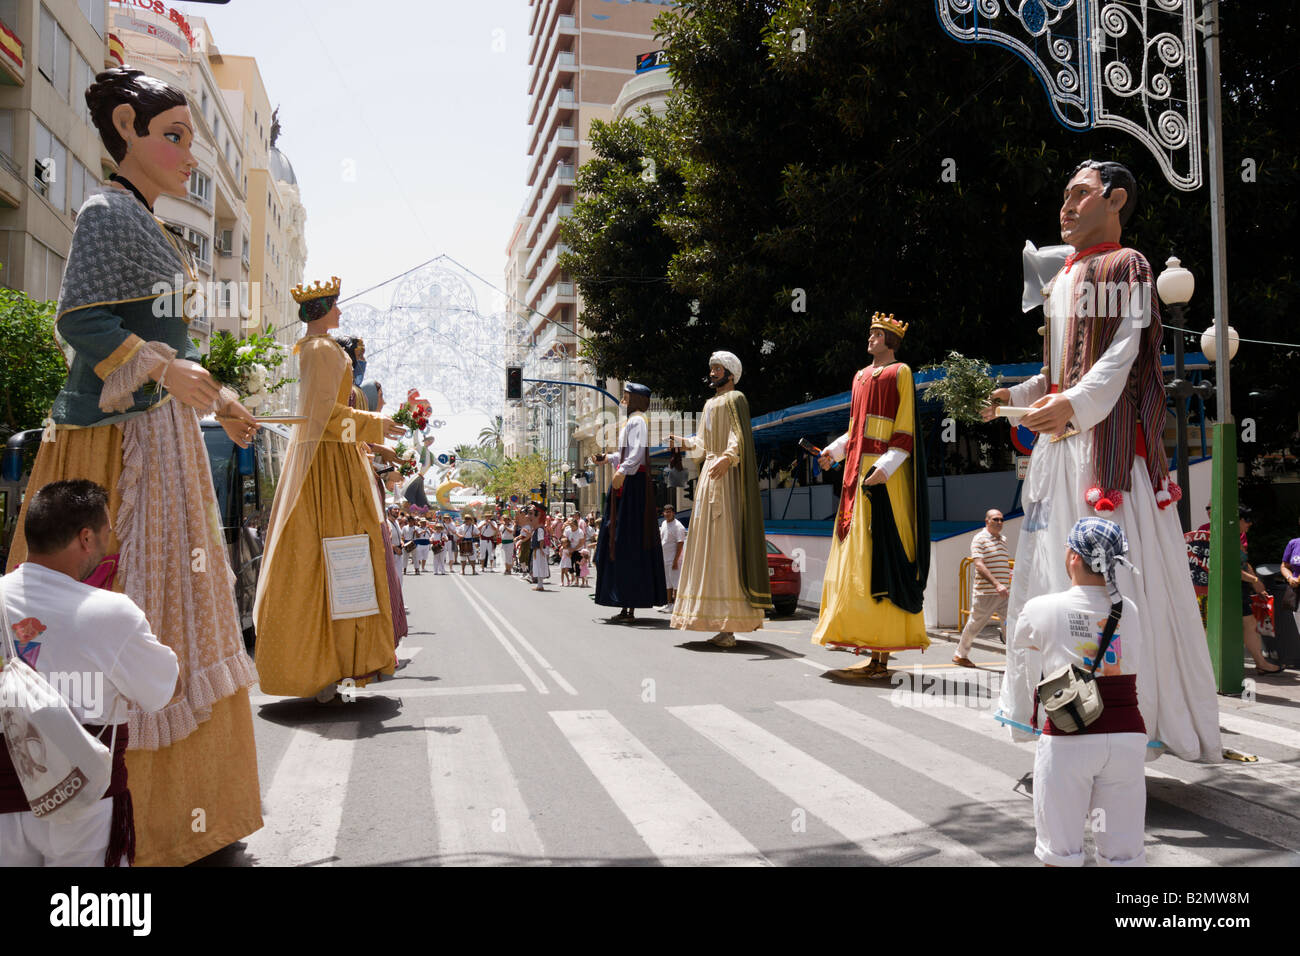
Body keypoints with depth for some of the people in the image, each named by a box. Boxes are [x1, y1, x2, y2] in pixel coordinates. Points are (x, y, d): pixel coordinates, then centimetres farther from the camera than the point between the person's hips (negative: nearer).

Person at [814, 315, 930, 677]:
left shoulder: (900, 372, -1)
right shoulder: (862, 376, 21)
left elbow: (905, 429, -8)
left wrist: (885, 466, -19)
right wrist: (833, 451, 11)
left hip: (885, 477, -8)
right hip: (858, 471, 8)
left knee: (878, 555, -11)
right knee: (859, 557, 5)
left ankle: (881, 658, -8)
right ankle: (875, 653, 9)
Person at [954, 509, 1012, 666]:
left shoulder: (1003, 539, 15)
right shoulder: (979, 539, -8)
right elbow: (979, 565, -19)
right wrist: (996, 584, -27)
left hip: (1004, 593, 6)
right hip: (986, 593, -6)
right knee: (974, 625, 5)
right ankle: (960, 655, 22)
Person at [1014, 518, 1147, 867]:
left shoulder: (1041, 609, -6)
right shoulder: (1131, 612, 3)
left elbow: (1018, 643, 14)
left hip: (1067, 739, -3)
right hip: (1127, 736, 3)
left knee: (1061, 852, 9)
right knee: (1124, 853, 13)